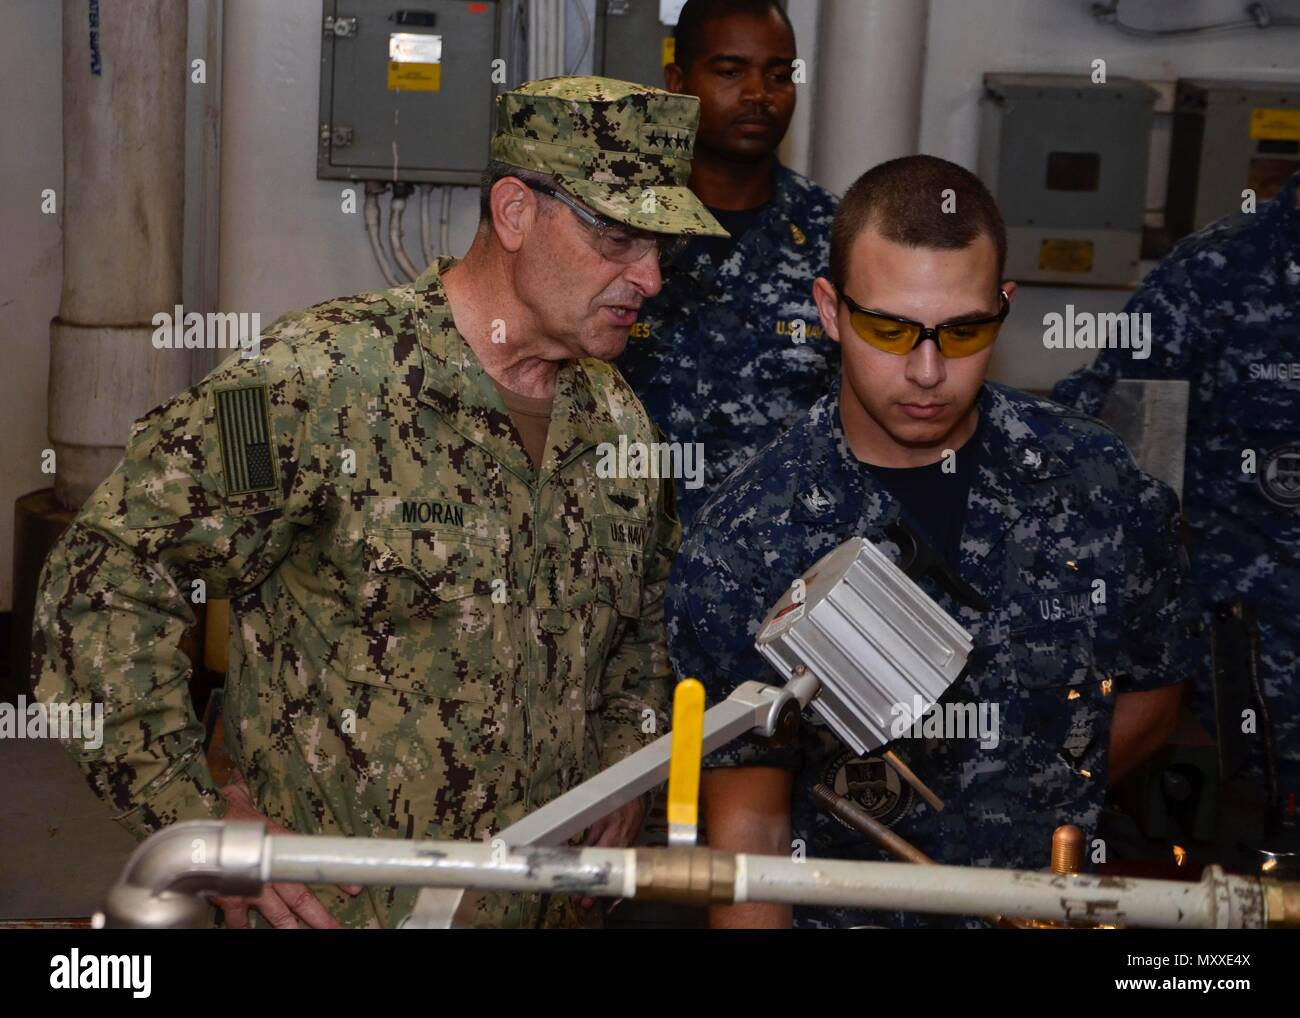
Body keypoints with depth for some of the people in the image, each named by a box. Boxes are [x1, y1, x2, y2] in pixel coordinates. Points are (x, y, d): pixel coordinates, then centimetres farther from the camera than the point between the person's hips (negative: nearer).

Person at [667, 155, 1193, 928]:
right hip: (839, 909, -2)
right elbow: (747, 827, -10)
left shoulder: (1101, 486, -5)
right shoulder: (739, 549, -11)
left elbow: (1151, 697, 10)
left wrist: (1030, 811, 0)